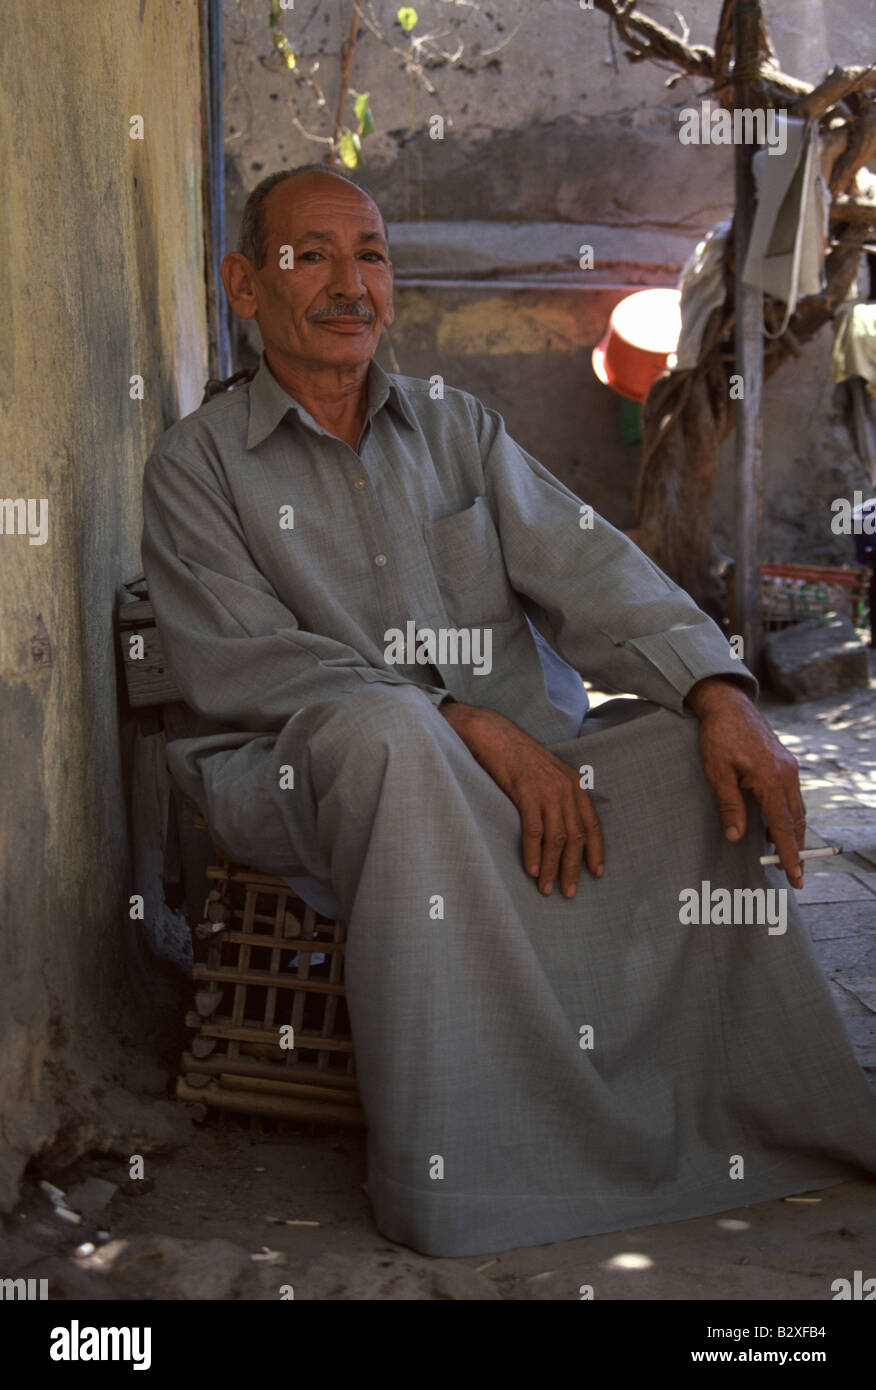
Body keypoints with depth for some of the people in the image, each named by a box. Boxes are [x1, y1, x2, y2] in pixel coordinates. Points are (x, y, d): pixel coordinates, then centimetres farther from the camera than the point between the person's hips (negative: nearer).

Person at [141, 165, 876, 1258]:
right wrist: (470, 726, -21)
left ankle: (739, 1118, -19)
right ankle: (467, 1172, -34)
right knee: (386, 726, -38)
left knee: (695, 751, -21)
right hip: (300, 771, -4)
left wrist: (719, 693, -17)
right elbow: (243, 663, -10)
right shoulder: (198, 463, 4)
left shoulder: (458, 429, 17)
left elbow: (586, 573, 3)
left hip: (514, 757, 4)